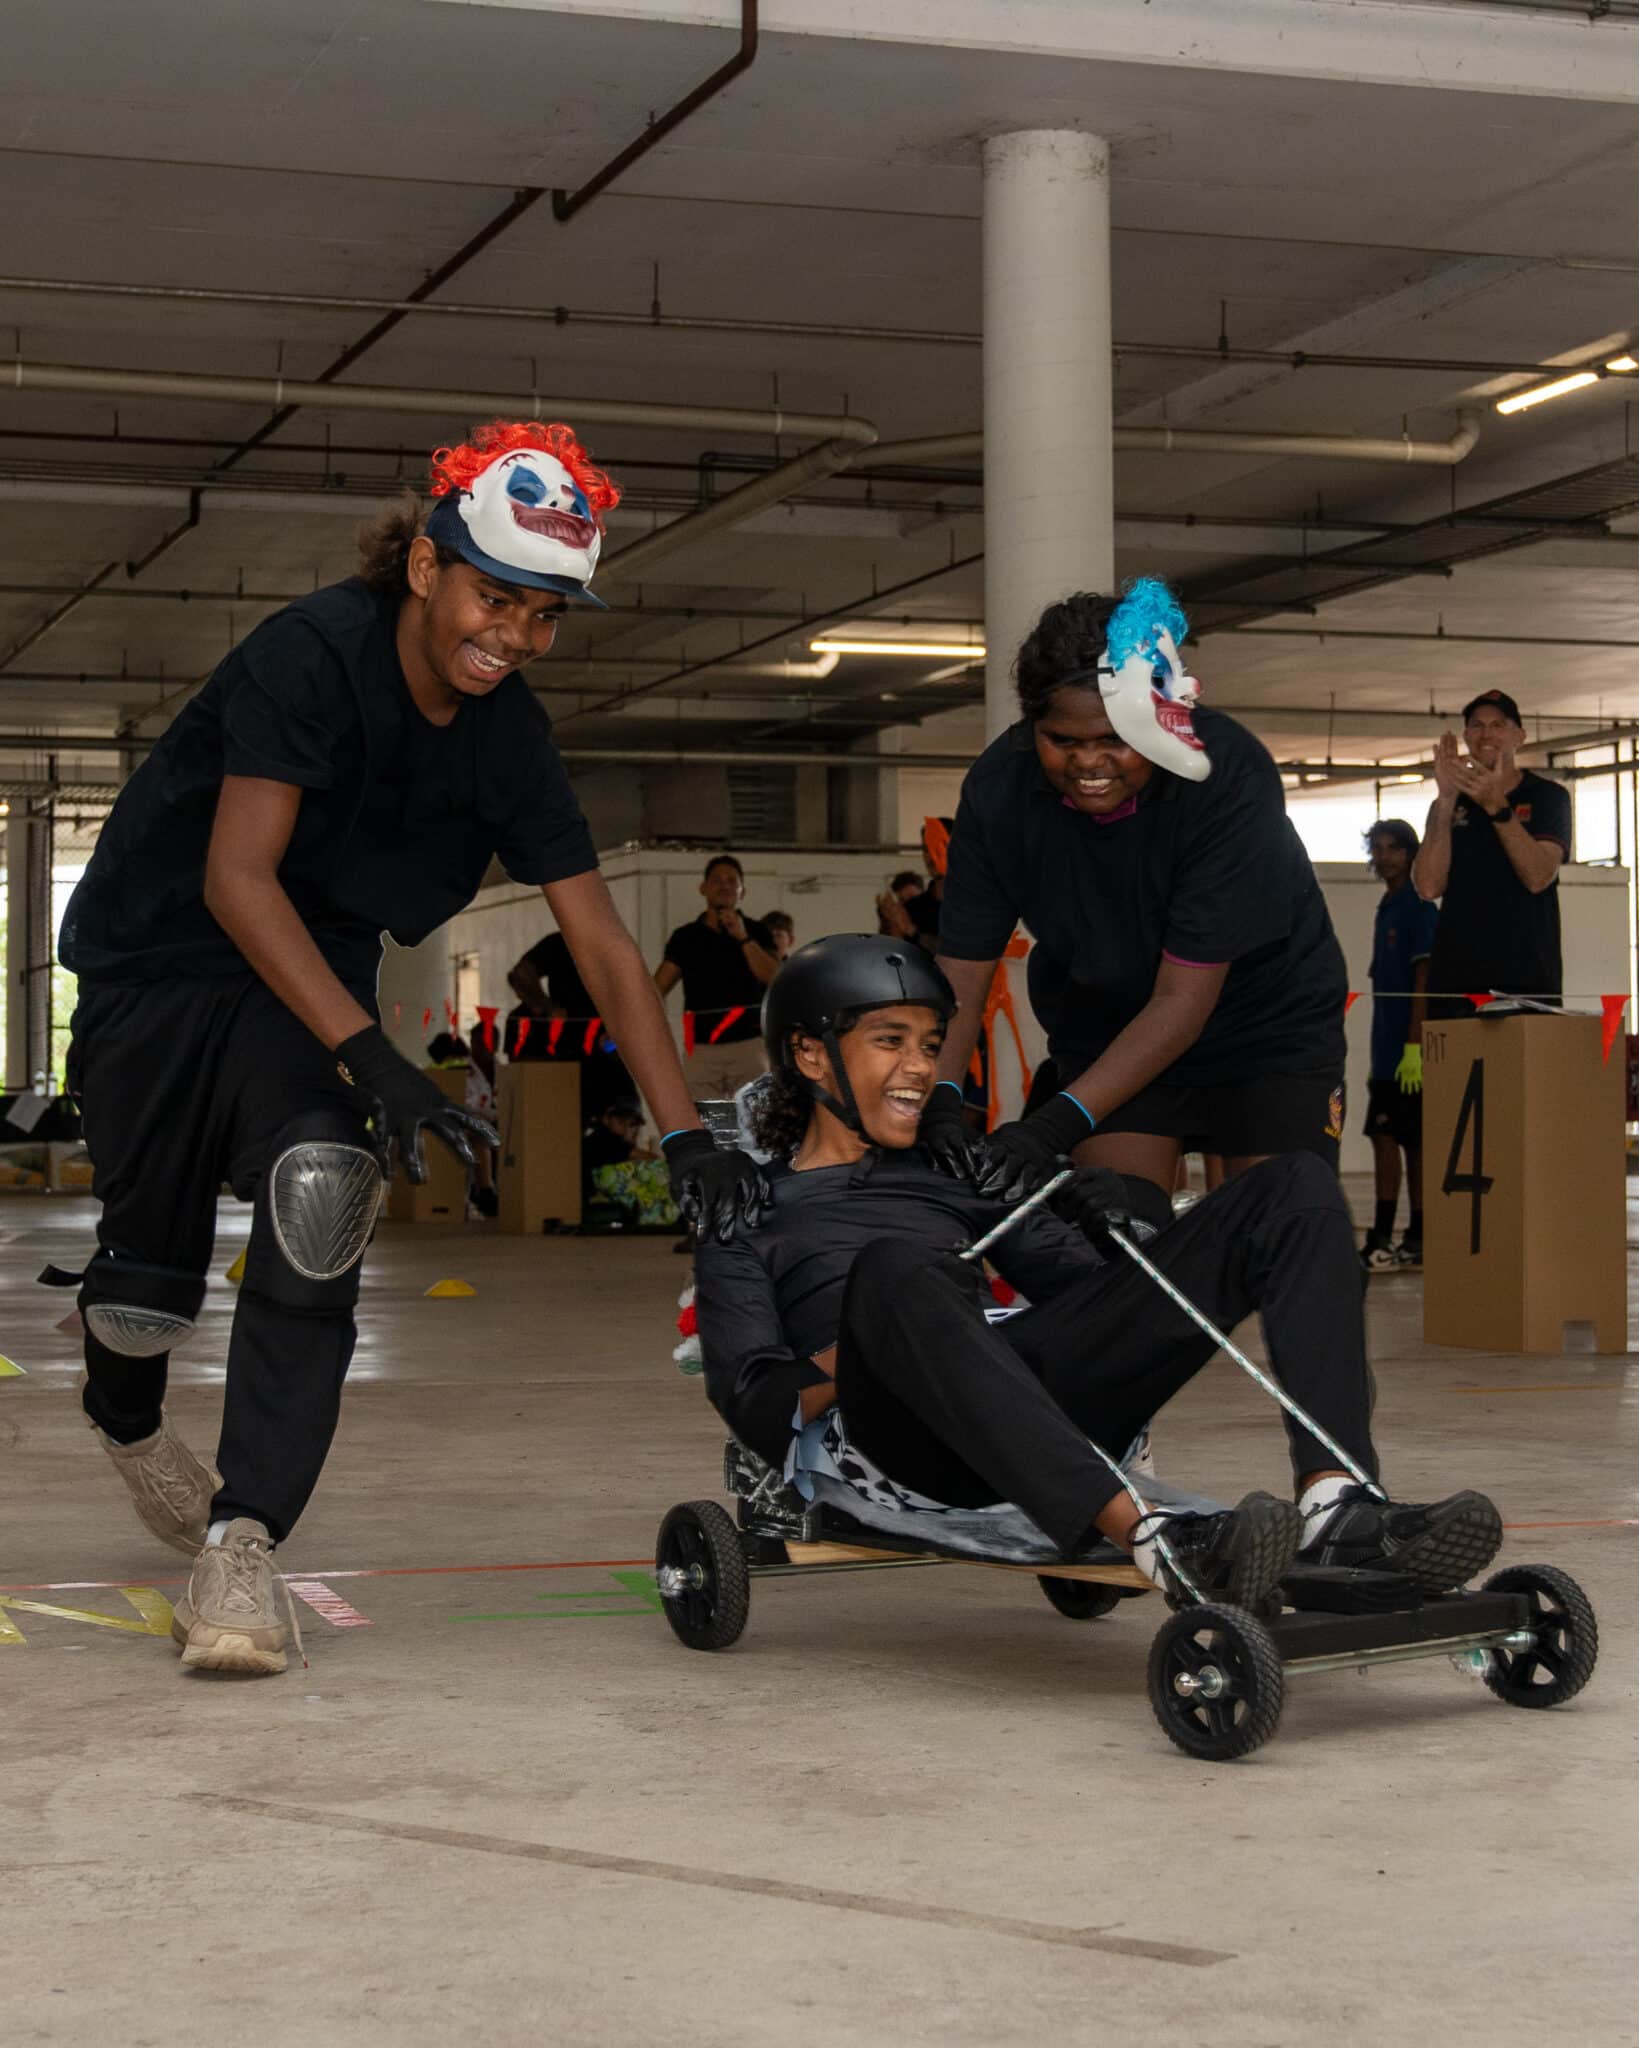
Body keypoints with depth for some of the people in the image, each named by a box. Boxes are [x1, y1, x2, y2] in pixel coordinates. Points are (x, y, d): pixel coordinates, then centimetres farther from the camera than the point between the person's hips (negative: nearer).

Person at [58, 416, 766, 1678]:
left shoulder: (511, 738, -7)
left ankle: (241, 1544, -21)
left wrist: (687, 1136, -12)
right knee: (150, 1279, 1)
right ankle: (126, 1419, 39)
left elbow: (604, 944, -5)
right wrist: (371, 1056, -36)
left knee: (323, 1195, -24)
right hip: (158, 960, -3)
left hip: (310, 976, 4)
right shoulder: (314, 653, -24)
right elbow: (237, 878, -29)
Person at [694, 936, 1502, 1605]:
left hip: (1039, 1396, 5)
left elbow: (1085, 1287, 23)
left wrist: (1120, 1235, -1)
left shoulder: (949, 1172, 32)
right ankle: (1150, 1539, -53)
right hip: (890, 1441, -5)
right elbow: (753, 1403, 2)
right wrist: (902, 1334, -14)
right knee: (894, 1268, -41)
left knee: (1295, 1190, -4)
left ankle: (1335, 1505, -29)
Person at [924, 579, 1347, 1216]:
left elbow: (1183, 1000, -30)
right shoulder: (998, 788, -18)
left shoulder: (1230, 777, -30)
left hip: (1268, 1025, -2)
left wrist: (1062, 1121, -38)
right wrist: (939, 1102, -34)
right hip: (1107, 1027, 3)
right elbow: (959, 972, -16)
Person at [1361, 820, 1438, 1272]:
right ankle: (1416, 1241, 12)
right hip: (1389, 1050, 9)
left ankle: (1382, 1242, -12)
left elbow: (1423, 980, -15)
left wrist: (1413, 1047, -21)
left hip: (1407, 1051, -9)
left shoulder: (1418, 908, -9)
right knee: (1411, 1144, 9)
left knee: (1386, 1137, -11)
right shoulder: (1387, 910, 18)